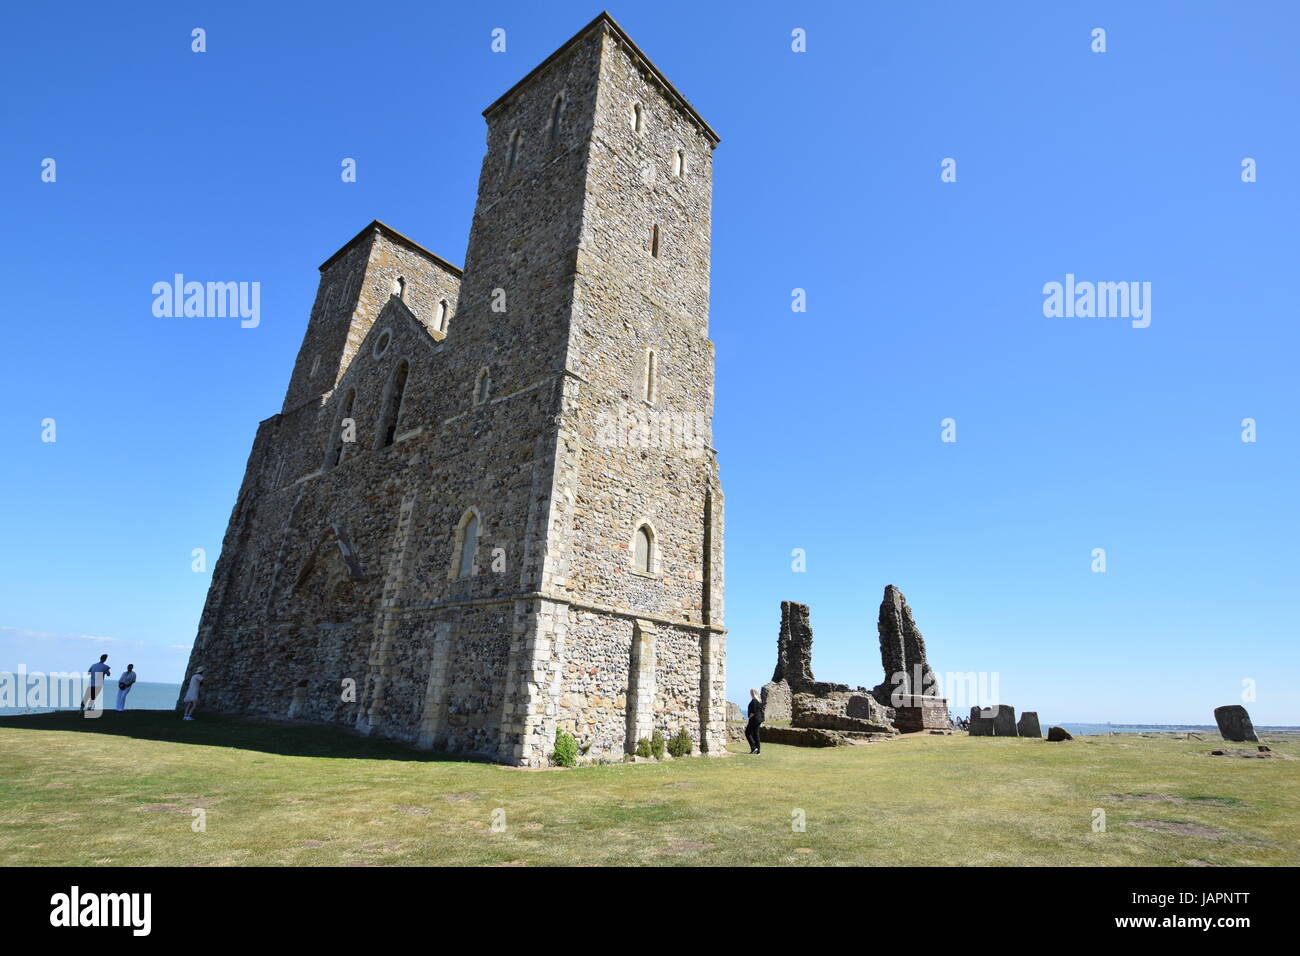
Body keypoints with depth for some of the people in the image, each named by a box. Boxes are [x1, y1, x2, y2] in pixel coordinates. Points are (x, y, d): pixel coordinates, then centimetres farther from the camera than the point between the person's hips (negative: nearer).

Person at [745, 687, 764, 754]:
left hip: (754, 719, -9)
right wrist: (761, 721, 20)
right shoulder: (760, 701, 10)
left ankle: (753, 748, -7)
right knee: (756, 734, 13)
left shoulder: (753, 701, -17)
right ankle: (757, 750, 13)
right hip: (759, 719, 9)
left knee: (748, 733, 1)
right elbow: (761, 711, 15)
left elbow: (753, 712, -21)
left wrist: (749, 718, -11)